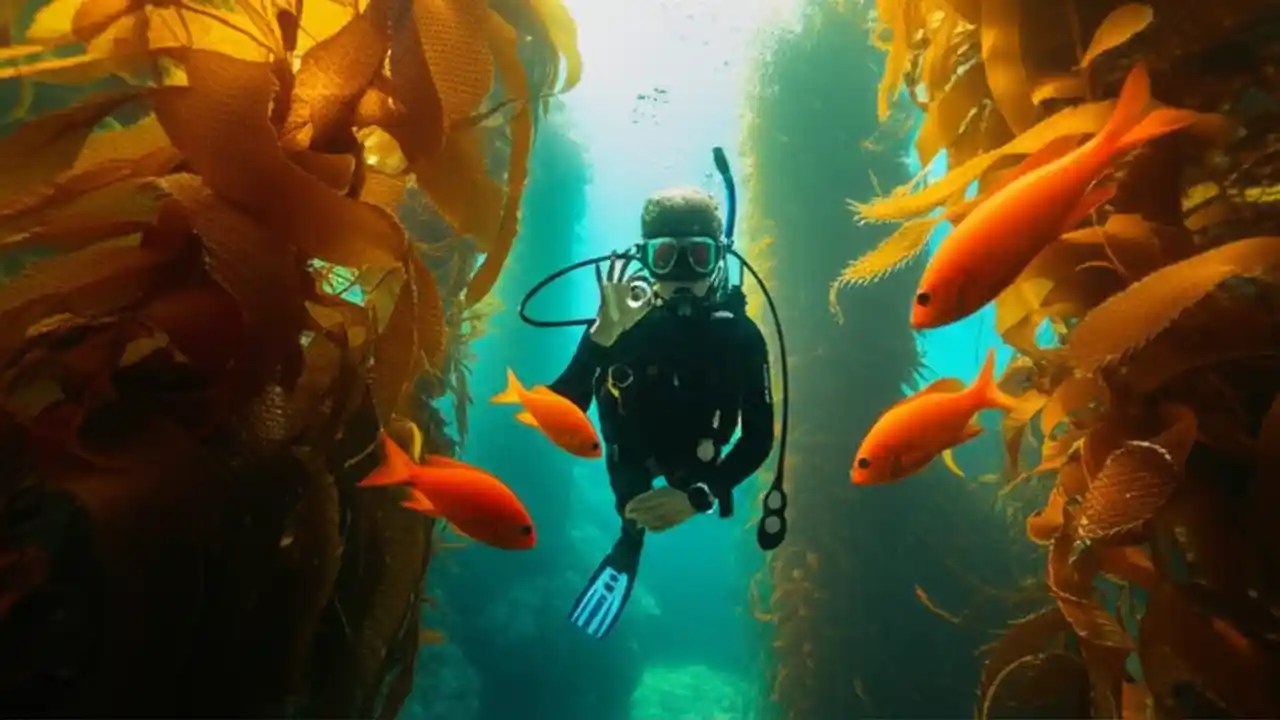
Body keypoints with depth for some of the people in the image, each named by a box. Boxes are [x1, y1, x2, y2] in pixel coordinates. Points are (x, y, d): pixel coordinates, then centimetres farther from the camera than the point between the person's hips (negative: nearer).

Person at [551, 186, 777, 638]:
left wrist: (700, 496, -40)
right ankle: (631, 536, 50)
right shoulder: (619, 324, -35)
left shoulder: (739, 334, -33)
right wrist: (603, 334, -57)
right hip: (632, 452, -1)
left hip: (696, 461, 2)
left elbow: (760, 436, -28)